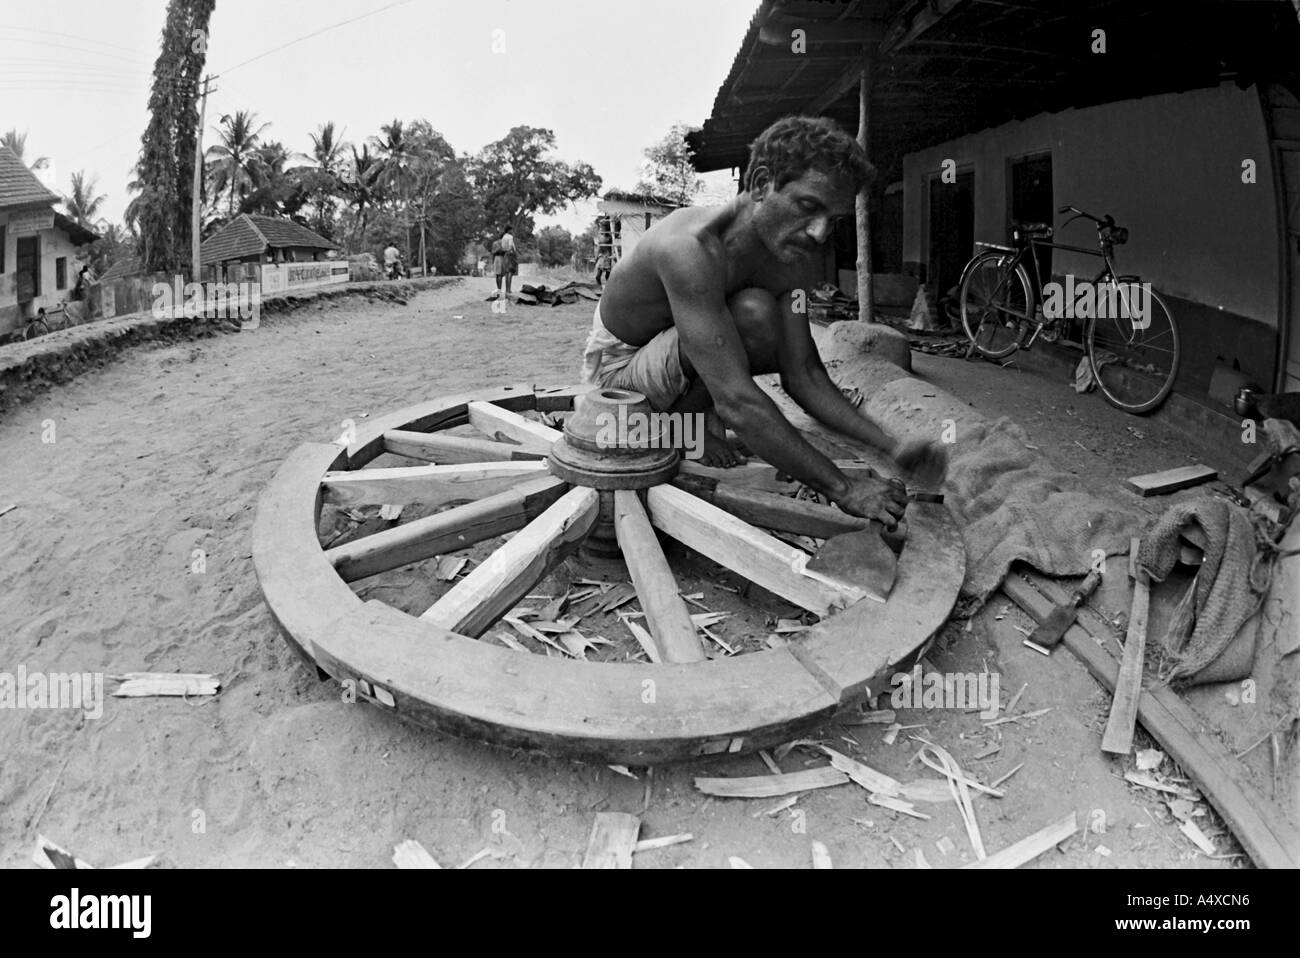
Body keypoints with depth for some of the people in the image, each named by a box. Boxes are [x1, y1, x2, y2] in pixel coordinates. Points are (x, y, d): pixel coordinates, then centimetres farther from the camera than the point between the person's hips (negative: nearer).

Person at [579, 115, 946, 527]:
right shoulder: (692, 249, -36)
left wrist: (890, 446, -20)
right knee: (753, 313, -31)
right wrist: (841, 487, -37)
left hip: (676, 358, 8)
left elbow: (803, 375, -8)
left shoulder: (795, 260, -11)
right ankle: (703, 422, -8)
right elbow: (737, 401, -41)